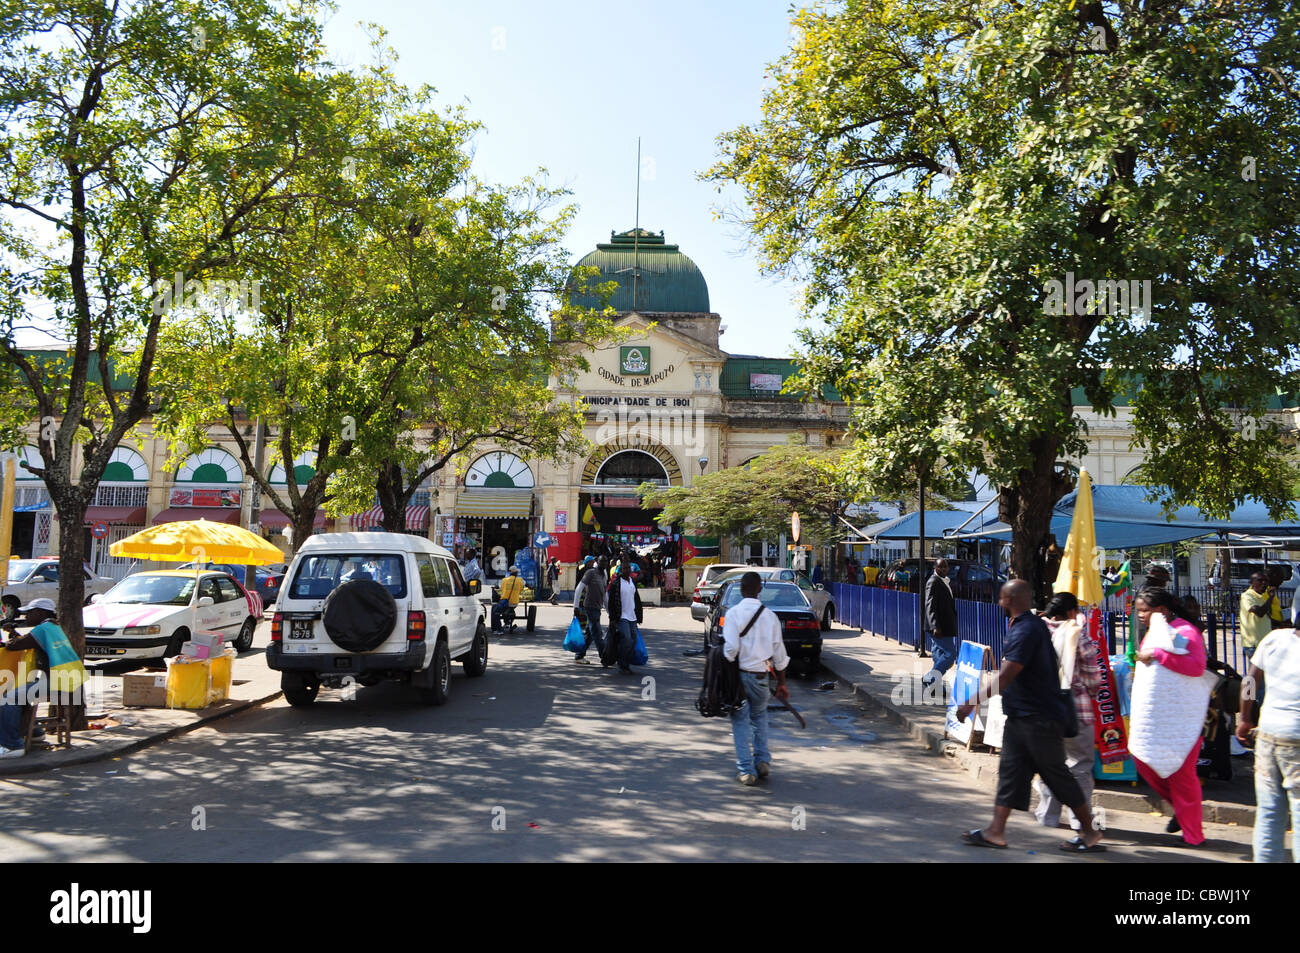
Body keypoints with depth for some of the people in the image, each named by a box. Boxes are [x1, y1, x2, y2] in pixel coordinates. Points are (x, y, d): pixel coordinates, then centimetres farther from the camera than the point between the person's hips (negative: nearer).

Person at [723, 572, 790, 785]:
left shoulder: (733, 613, -9)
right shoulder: (770, 616, 2)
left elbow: (731, 647, -18)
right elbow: (779, 652, 6)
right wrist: (781, 683, 14)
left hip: (738, 673, -3)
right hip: (760, 675, 3)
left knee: (740, 721, 7)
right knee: (759, 716, 24)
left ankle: (746, 770, 8)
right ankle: (763, 760, 17)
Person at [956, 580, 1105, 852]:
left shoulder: (1026, 631, -21)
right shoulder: (1029, 625, 11)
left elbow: (1005, 677, -26)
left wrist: (973, 702, -24)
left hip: (1040, 719, -10)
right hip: (1020, 716, 10)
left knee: (1057, 775, 2)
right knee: (1010, 769, 7)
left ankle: (1090, 832, 17)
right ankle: (996, 832, 8)